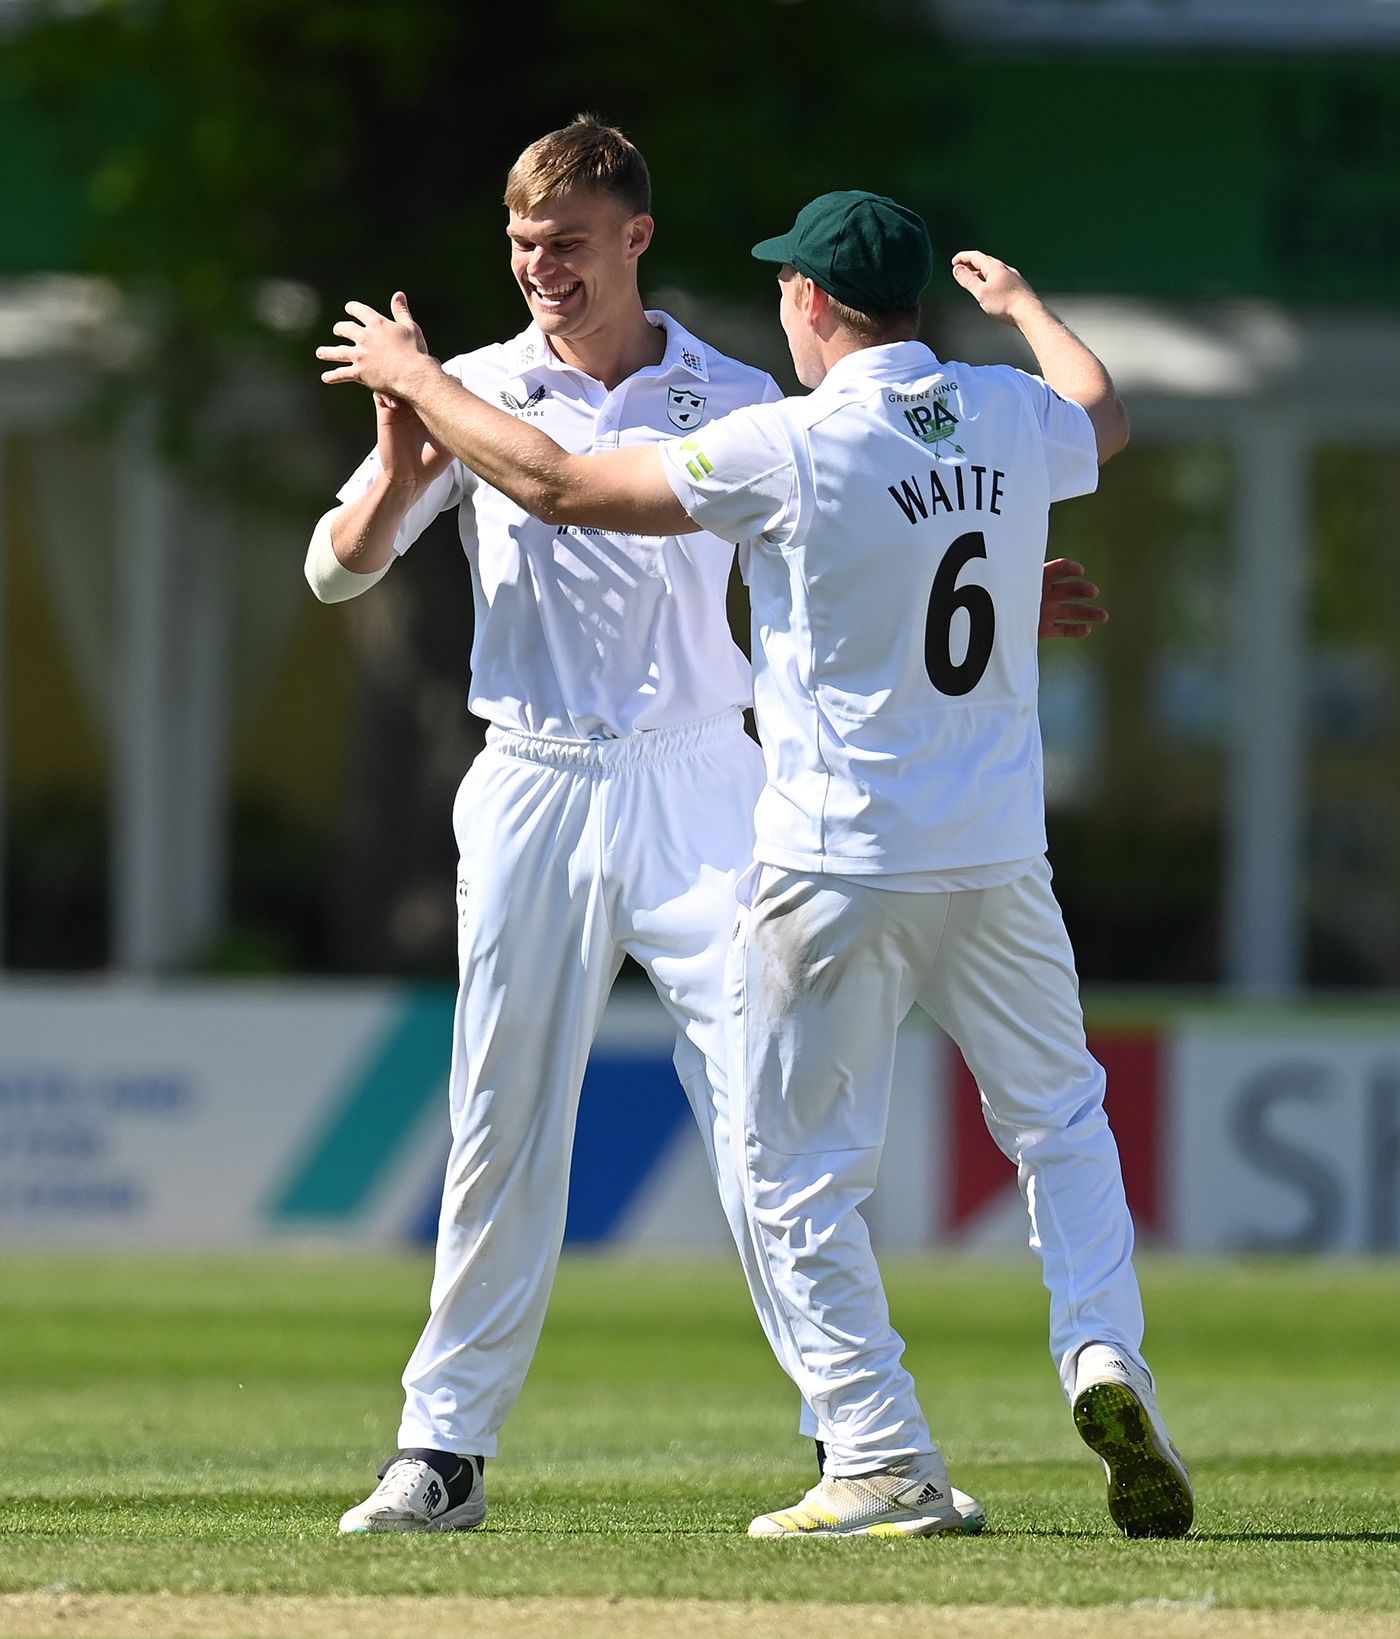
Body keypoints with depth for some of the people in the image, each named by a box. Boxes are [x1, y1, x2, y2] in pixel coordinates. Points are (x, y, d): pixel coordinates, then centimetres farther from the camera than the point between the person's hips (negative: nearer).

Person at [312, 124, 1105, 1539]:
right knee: (502, 1123, 2)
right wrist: (399, 475, -19)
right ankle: (444, 1452, 10)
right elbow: (337, 571, 1)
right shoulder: (476, 395, 4)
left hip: (698, 788, 0)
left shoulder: (738, 405, 6)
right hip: (532, 794, 0)